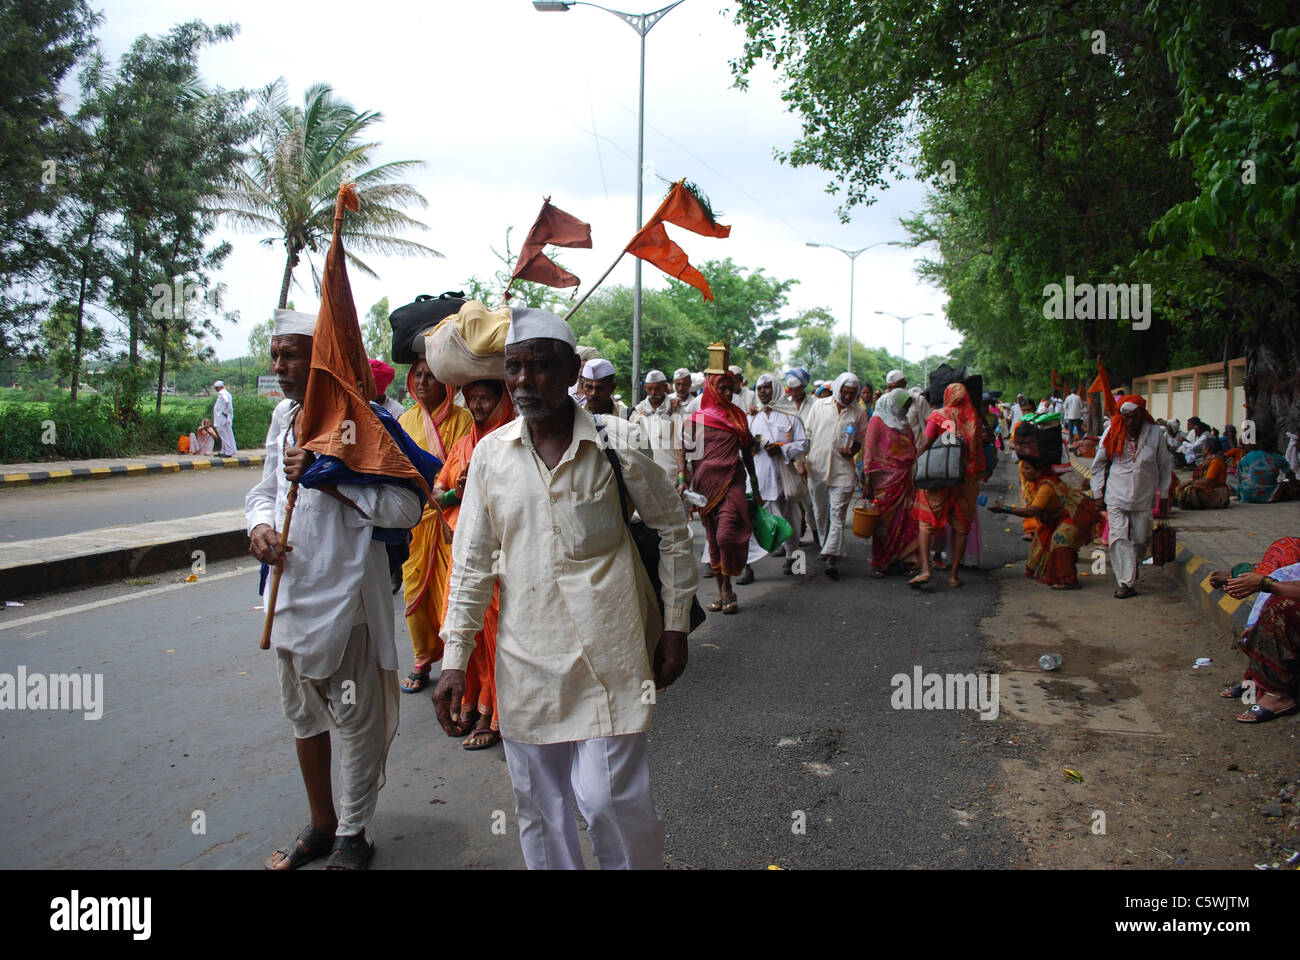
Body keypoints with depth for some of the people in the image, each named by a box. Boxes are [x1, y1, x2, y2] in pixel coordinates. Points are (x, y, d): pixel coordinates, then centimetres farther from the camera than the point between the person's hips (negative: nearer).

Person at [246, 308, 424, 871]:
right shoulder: (285, 416, 10)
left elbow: (405, 508, -22)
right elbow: (265, 491, 19)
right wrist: (259, 525, -2)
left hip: (344, 596, -8)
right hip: (290, 590, 8)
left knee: (355, 720, 6)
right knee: (303, 716, 20)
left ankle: (352, 835, 24)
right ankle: (321, 825, 38)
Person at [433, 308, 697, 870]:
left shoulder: (617, 443, -6)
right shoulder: (490, 453, 3)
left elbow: (673, 532, 4)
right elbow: (472, 561, 8)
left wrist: (675, 627, 3)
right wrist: (455, 659, 5)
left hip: (607, 653, -3)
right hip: (525, 655, 4)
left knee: (609, 798, -3)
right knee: (538, 803, 14)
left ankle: (639, 864, 25)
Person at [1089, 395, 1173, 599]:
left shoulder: (1154, 433, -1)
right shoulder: (1112, 432, -2)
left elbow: (1165, 465, 9)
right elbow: (1099, 463, 7)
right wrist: (1098, 494, 4)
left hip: (1144, 498, 1)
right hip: (1116, 496, -1)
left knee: (1141, 540, 7)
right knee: (1119, 538, -9)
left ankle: (1133, 563, 38)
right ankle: (1126, 582, -5)